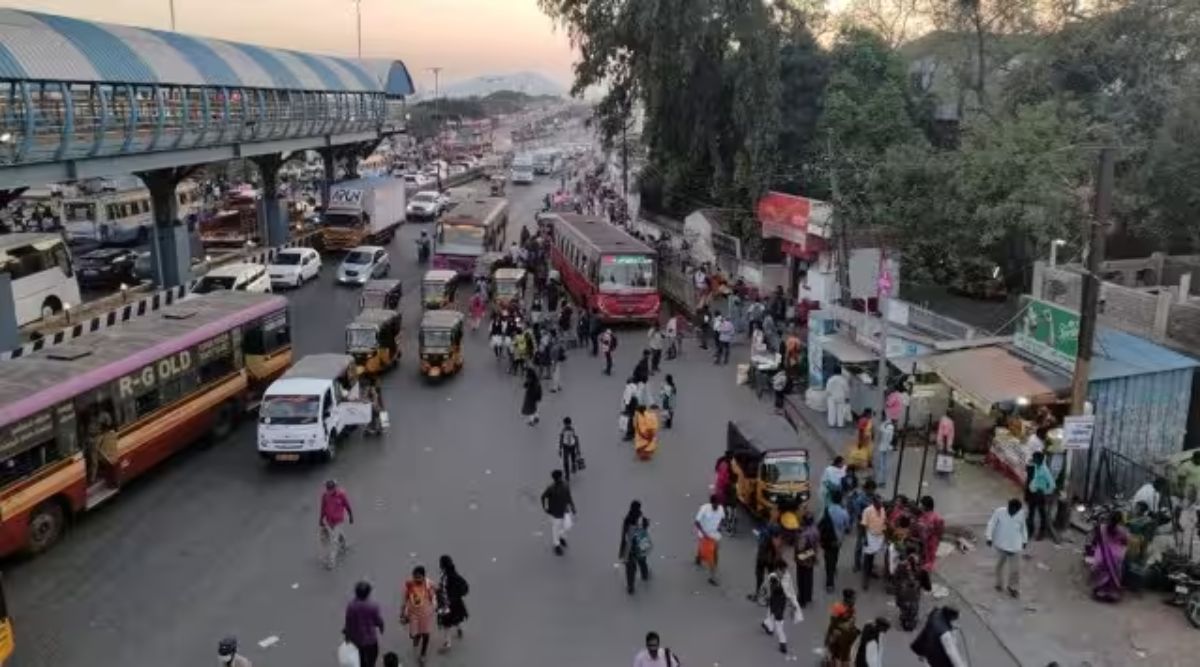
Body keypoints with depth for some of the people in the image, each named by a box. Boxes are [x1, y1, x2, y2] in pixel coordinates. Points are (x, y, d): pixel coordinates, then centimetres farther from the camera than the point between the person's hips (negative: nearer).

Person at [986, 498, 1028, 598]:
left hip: (1015, 547, 1)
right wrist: (989, 537, -17)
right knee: (1000, 565, 18)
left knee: (1015, 568, 2)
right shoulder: (999, 511, -16)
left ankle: (1012, 587, 26)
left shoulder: (1021, 515, -8)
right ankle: (999, 584, 39)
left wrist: (1024, 541, 17)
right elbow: (991, 524, -11)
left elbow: (1023, 528, 8)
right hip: (1001, 545, -1)